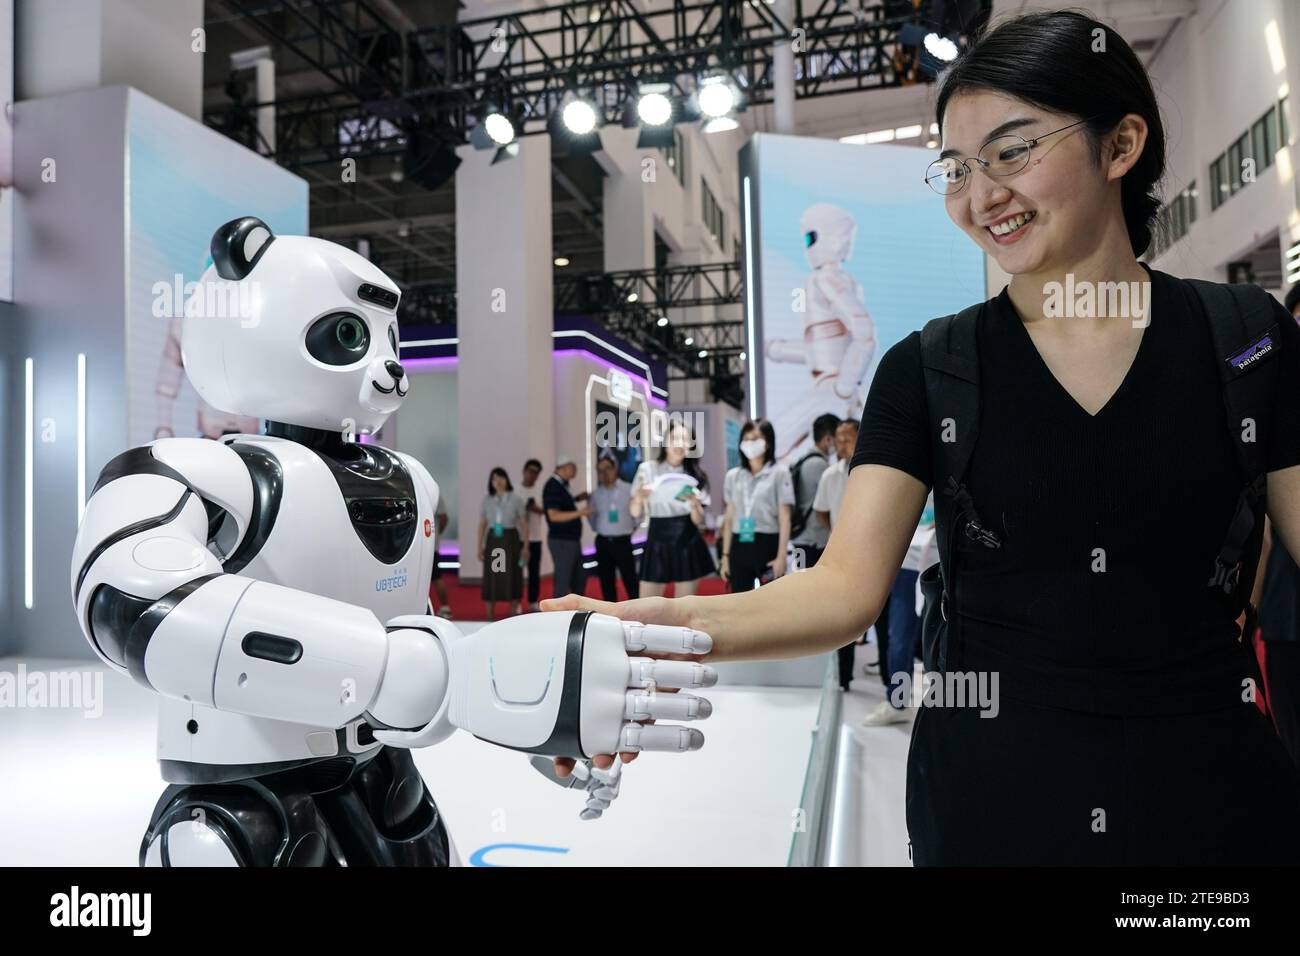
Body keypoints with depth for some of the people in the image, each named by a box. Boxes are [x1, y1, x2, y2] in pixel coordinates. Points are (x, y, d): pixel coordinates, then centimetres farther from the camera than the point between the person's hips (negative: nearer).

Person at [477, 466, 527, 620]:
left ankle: (514, 617, 12)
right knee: (491, 578, 2)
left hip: (511, 540, -2)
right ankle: (490, 617, 11)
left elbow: (524, 524, 0)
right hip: (493, 540, 2)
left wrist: (525, 546, -6)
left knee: (512, 577, 2)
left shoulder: (516, 499, -1)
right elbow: (482, 524, 7)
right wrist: (480, 547, 2)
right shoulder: (487, 500, 5)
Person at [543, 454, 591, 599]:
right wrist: (579, 513, -29)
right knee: (563, 581, -3)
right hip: (561, 541, -10)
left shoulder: (561, 485, 12)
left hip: (571, 540, 10)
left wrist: (576, 498, 12)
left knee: (580, 578, 15)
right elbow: (554, 516, -23)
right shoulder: (553, 487, -16)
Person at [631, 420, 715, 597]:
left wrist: (694, 505, -17)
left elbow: (699, 521, 3)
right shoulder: (647, 469, -2)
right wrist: (638, 499, -20)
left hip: (688, 546, 1)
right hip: (657, 544, -1)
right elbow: (635, 513, 1)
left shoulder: (695, 474, 4)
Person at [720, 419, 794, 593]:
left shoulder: (779, 473, -2)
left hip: (768, 544, -4)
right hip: (740, 546, 4)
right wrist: (725, 555, 8)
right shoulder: (733, 475, 10)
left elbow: (784, 518, -5)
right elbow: (729, 518, 11)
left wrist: (781, 556, -12)